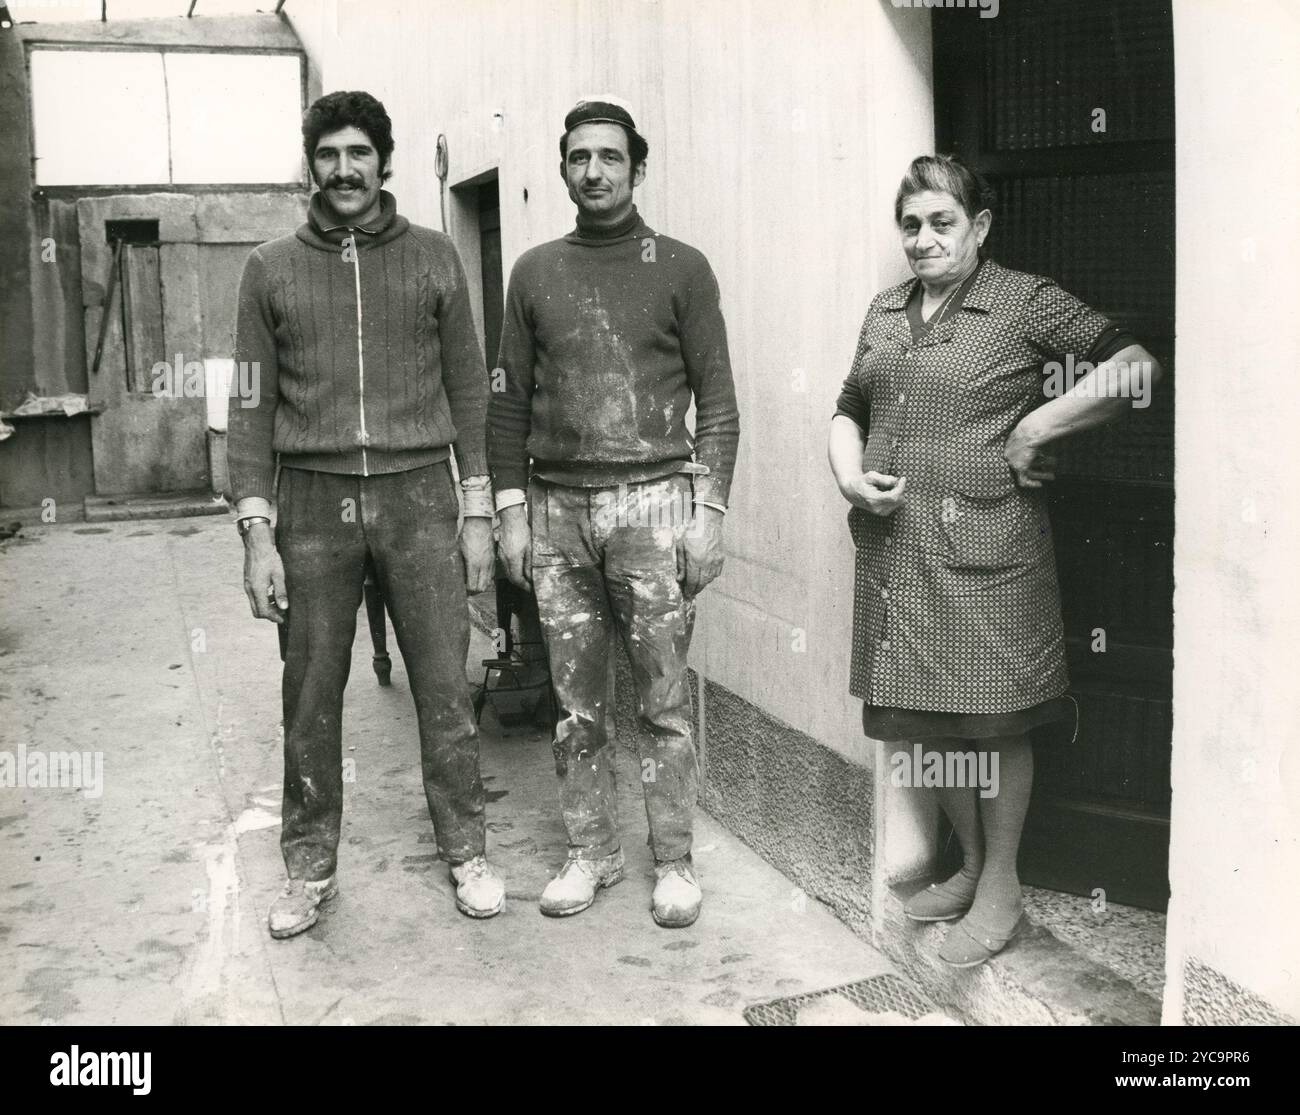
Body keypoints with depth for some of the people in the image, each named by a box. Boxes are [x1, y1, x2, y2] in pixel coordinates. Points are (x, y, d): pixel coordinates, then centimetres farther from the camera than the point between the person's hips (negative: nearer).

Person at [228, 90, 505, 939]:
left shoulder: (434, 258, 6)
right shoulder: (271, 270, 7)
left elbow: (468, 389, 7)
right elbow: (253, 404, 5)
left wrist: (478, 512, 2)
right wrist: (256, 531, -2)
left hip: (418, 495, 0)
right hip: (313, 502, 1)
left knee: (444, 686, 3)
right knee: (311, 697, 7)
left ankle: (466, 852, 19)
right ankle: (311, 868, 22)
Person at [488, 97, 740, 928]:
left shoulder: (681, 269, 4)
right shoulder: (535, 273, 12)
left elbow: (718, 399, 2)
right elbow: (511, 401, 12)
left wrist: (710, 510, -5)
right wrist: (512, 510, 6)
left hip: (652, 502, -2)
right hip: (557, 509, 3)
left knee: (665, 698, 2)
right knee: (578, 702, 8)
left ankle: (676, 861, 14)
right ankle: (593, 852, 21)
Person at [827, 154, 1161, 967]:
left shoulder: (1027, 301, -4)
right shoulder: (886, 312, 14)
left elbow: (1136, 363, -10)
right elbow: (850, 409, 20)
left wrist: (1037, 426, -12)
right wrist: (849, 474, 1)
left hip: (984, 547, -6)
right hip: (894, 544, 6)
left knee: (994, 719, 4)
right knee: (929, 717, 14)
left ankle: (1002, 891, 21)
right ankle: (972, 866, 33)